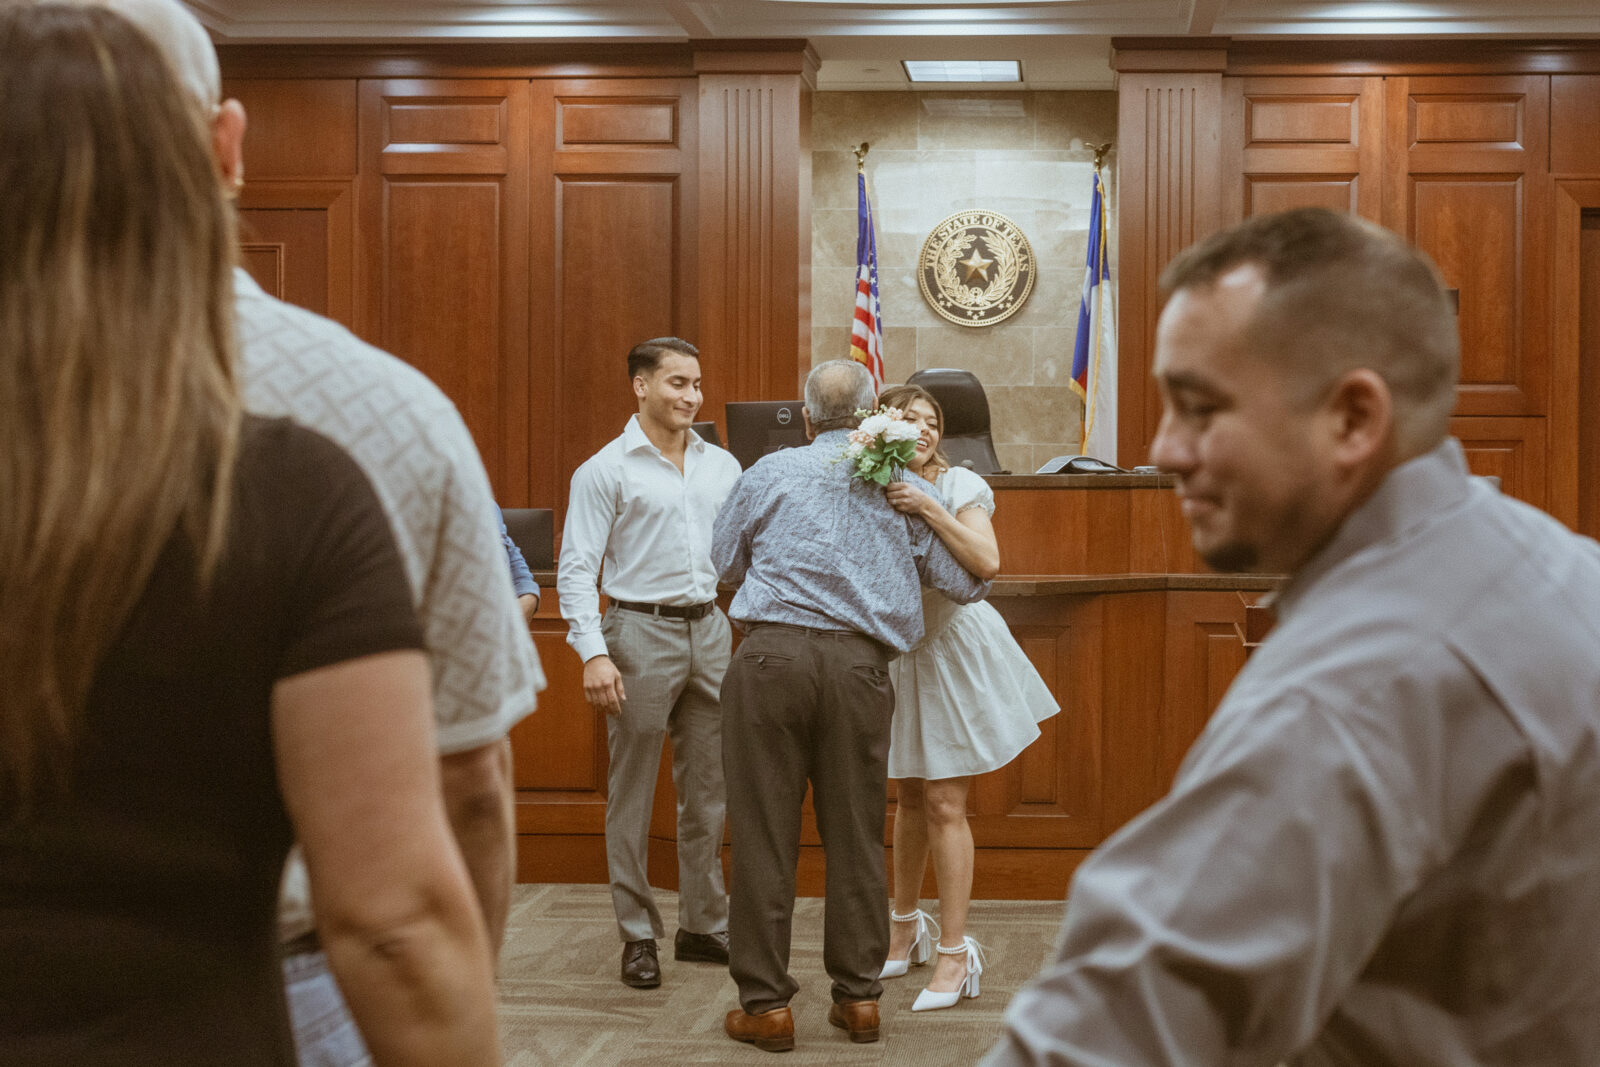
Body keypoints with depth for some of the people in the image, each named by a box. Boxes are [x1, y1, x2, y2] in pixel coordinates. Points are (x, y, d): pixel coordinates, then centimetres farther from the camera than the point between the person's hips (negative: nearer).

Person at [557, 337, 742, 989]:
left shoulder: (722, 466, 10)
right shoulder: (606, 470, -4)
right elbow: (576, 568, -8)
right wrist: (593, 653, -17)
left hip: (709, 629, 5)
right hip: (641, 630, -5)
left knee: (709, 790, 10)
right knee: (633, 793, 2)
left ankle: (703, 926, 21)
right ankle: (638, 937, 11)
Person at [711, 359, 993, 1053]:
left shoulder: (771, 472, 9)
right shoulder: (906, 484, 11)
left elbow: (725, 562, 20)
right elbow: (967, 582, 14)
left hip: (772, 652, -1)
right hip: (860, 662, 1)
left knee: (764, 830, 3)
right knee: (856, 833, 10)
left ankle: (766, 1004, 5)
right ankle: (859, 995, 16)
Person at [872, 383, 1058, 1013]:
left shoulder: (959, 487, -11)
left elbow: (986, 564, -24)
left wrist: (928, 510, -30)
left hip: (953, 648, -4)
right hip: (896, 651, 4)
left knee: (944, 804, -5)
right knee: (909, 797, 17)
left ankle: (954, 952, 3)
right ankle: (906, 927, 33)